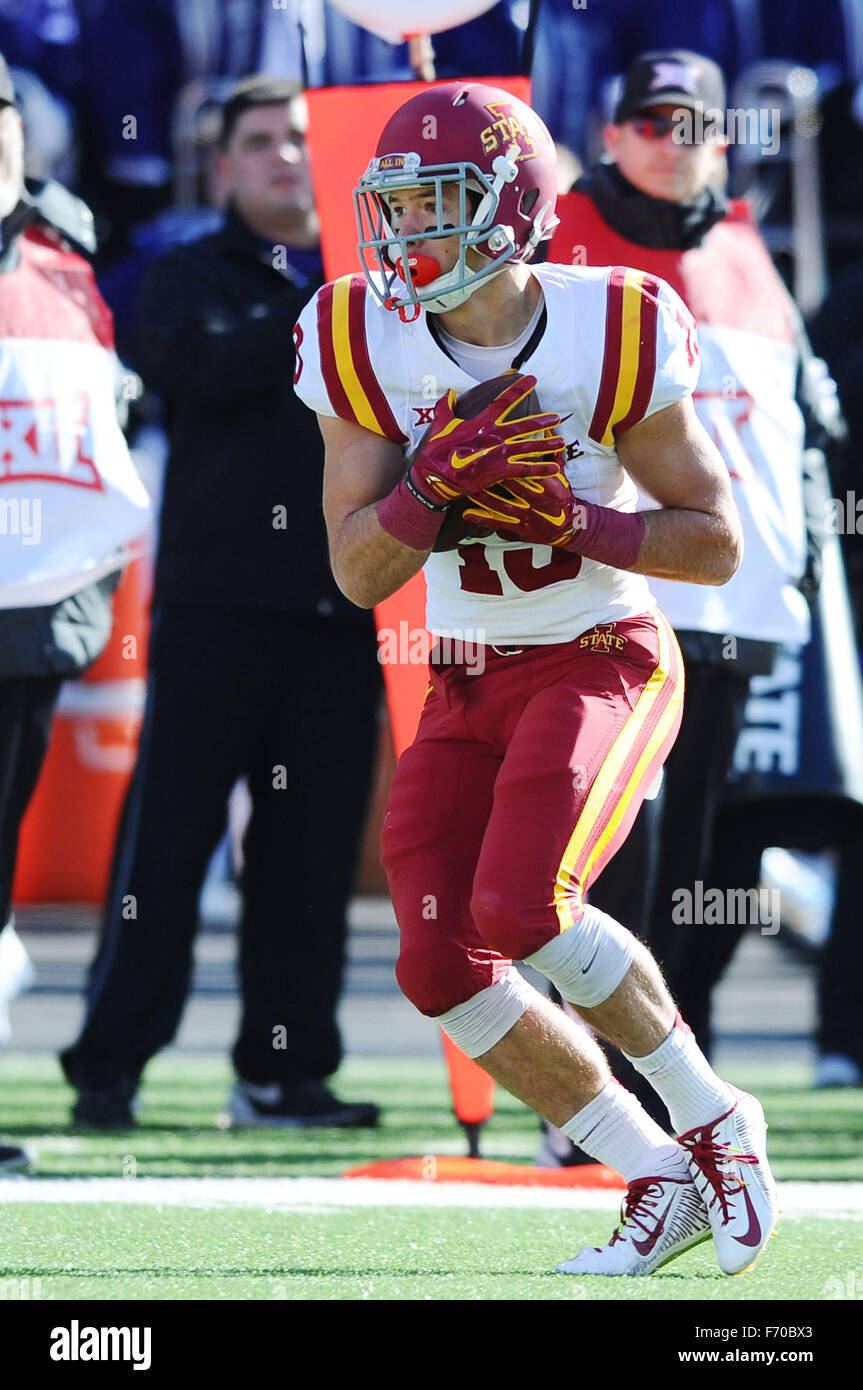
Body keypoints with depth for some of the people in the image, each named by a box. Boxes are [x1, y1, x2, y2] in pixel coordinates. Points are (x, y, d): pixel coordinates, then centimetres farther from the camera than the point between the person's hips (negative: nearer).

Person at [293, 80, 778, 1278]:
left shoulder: (613, 335, -15)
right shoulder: (366, 347, -7)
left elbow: (719, 546, -8)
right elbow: (358, 572, -7)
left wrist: (571, 519, -23)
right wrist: (442, 485, -25)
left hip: (602, 665, -5)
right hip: (467, 688, 5)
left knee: (520, 909, -26)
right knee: (441, 967, -6)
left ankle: (711, 1120, -3)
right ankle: (661, 1181, 9)